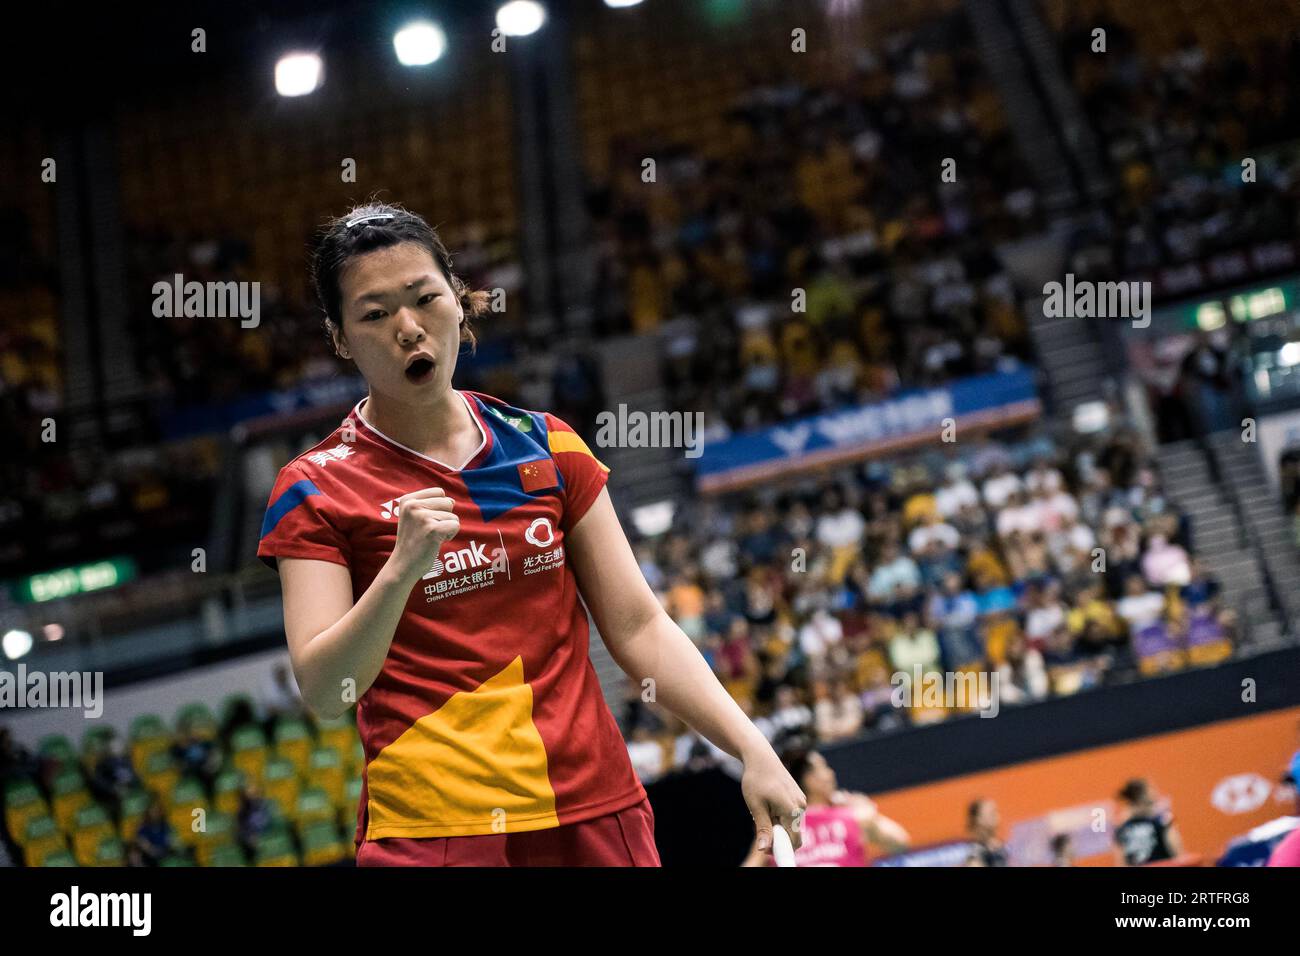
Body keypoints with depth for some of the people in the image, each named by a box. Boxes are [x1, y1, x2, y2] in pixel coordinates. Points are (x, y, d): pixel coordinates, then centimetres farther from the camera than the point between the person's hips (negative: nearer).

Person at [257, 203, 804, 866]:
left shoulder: (547, 446, 9)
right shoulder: (315, 488, -1)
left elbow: (637, 625, 8)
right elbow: (322, 692, -11)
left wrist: (751, 748, -3)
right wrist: (401, 567, -26)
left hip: (597, 812, 3)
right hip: (430, 831, -3)